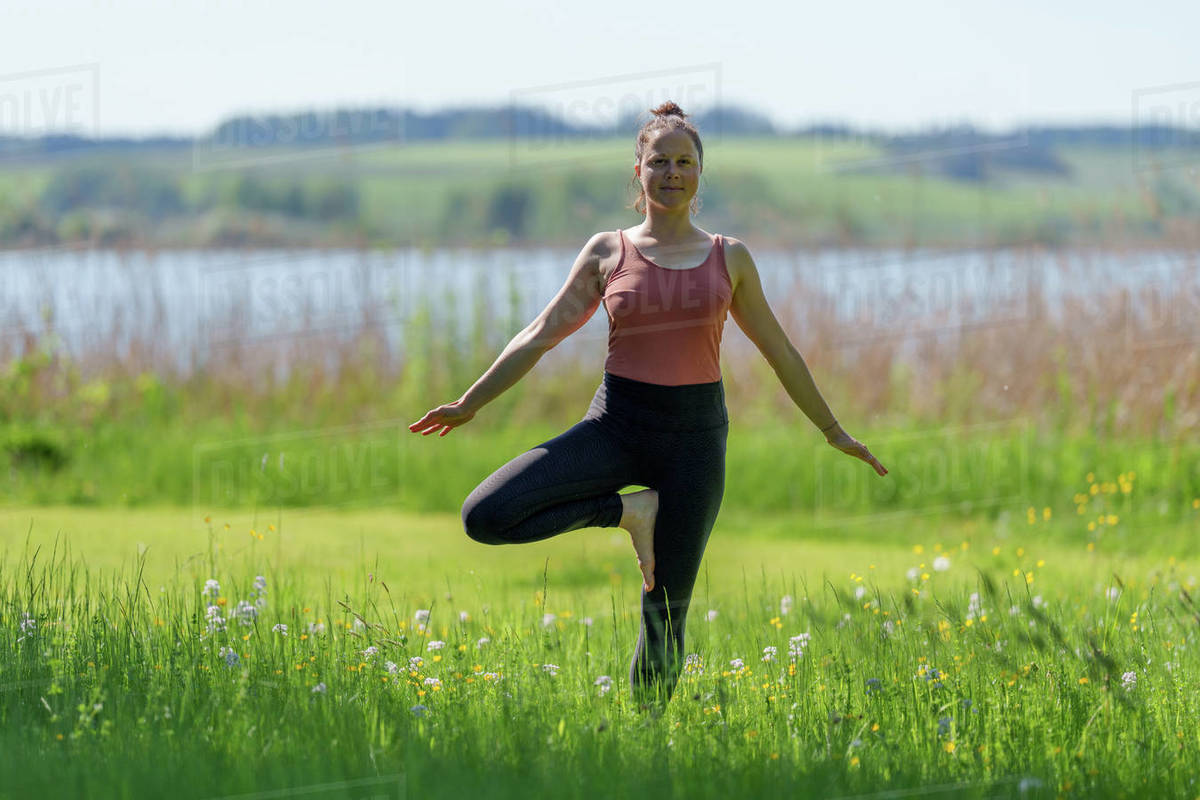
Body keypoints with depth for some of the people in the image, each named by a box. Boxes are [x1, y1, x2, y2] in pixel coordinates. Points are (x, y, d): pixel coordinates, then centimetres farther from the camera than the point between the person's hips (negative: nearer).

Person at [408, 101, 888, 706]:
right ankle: (626, 511, 0)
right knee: (485, 517, -18)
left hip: (694, 434, 0)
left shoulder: (729, 258, 7)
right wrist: (469, 404, 6)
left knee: (666, 609, -1)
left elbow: (779, 352, 16)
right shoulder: (607, 253, 5)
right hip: (616, 426, 0)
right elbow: (541, 335, 8)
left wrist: (833, 432, 20)